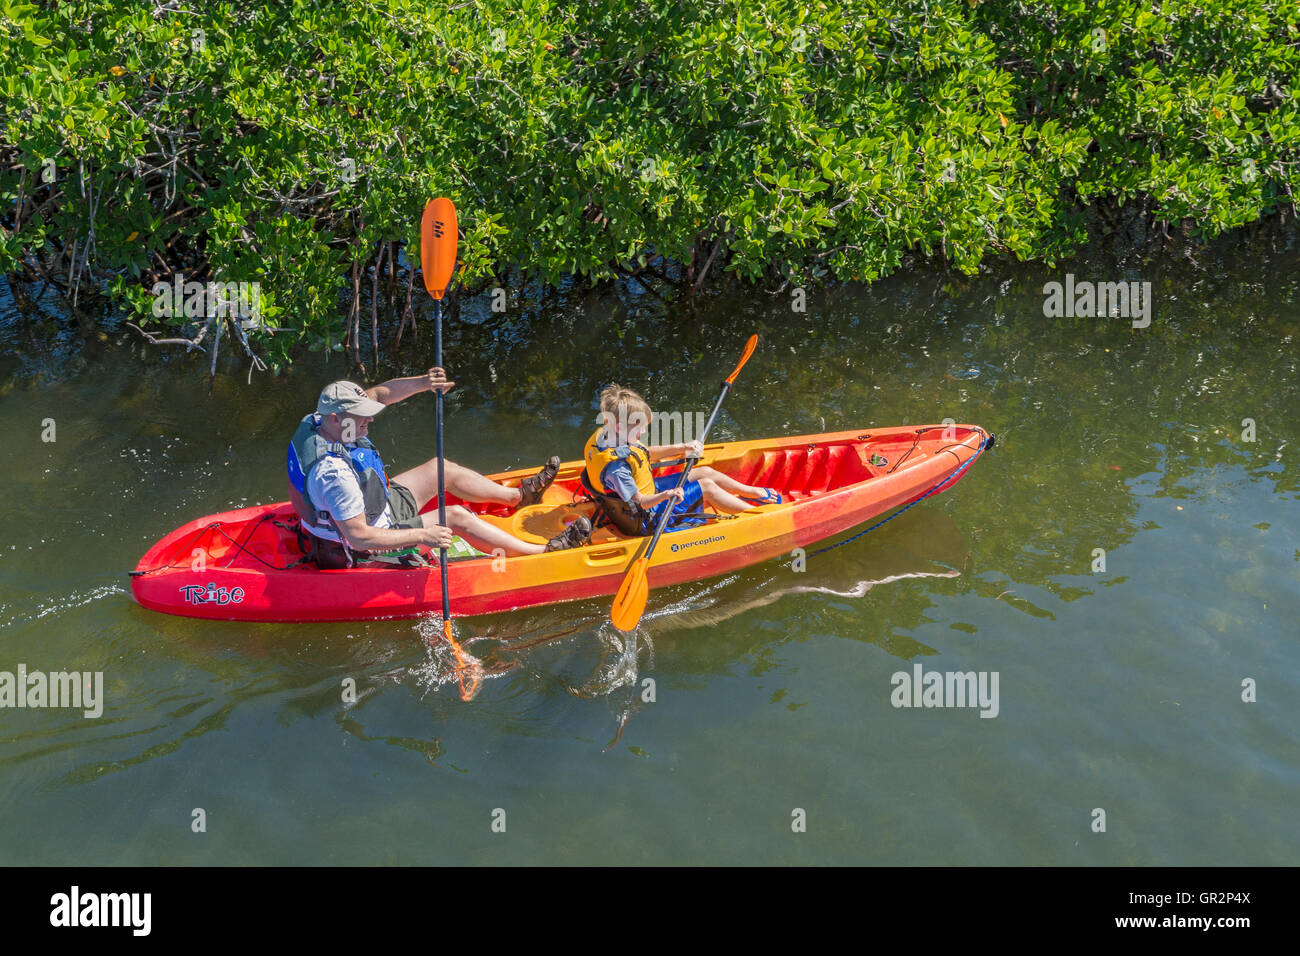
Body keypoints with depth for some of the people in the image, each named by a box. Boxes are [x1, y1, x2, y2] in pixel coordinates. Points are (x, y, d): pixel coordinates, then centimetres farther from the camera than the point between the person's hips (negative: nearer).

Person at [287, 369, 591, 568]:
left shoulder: (322, 420, -12)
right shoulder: (334, 473, -39)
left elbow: (378, 394, -6)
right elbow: (358, 537, -37)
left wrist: (423, 383, -25)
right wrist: (423, 535, -33)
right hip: (364, 549, -10)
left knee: (443, 469, 15)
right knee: (456, 517, -13)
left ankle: (519, 495, 34)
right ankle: (544, 552, -3)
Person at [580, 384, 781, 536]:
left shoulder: (606, 435, -7)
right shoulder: (615, 466, -37)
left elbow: (647, 453, 8)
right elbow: (640, 502, -32)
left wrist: (681, 449, -1)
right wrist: (665, 496, -49)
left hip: (647, 490, 10)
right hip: (646, 519, -10)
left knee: (706, 472, 13)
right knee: (707, 487, -7)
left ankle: (755, 492, 31)